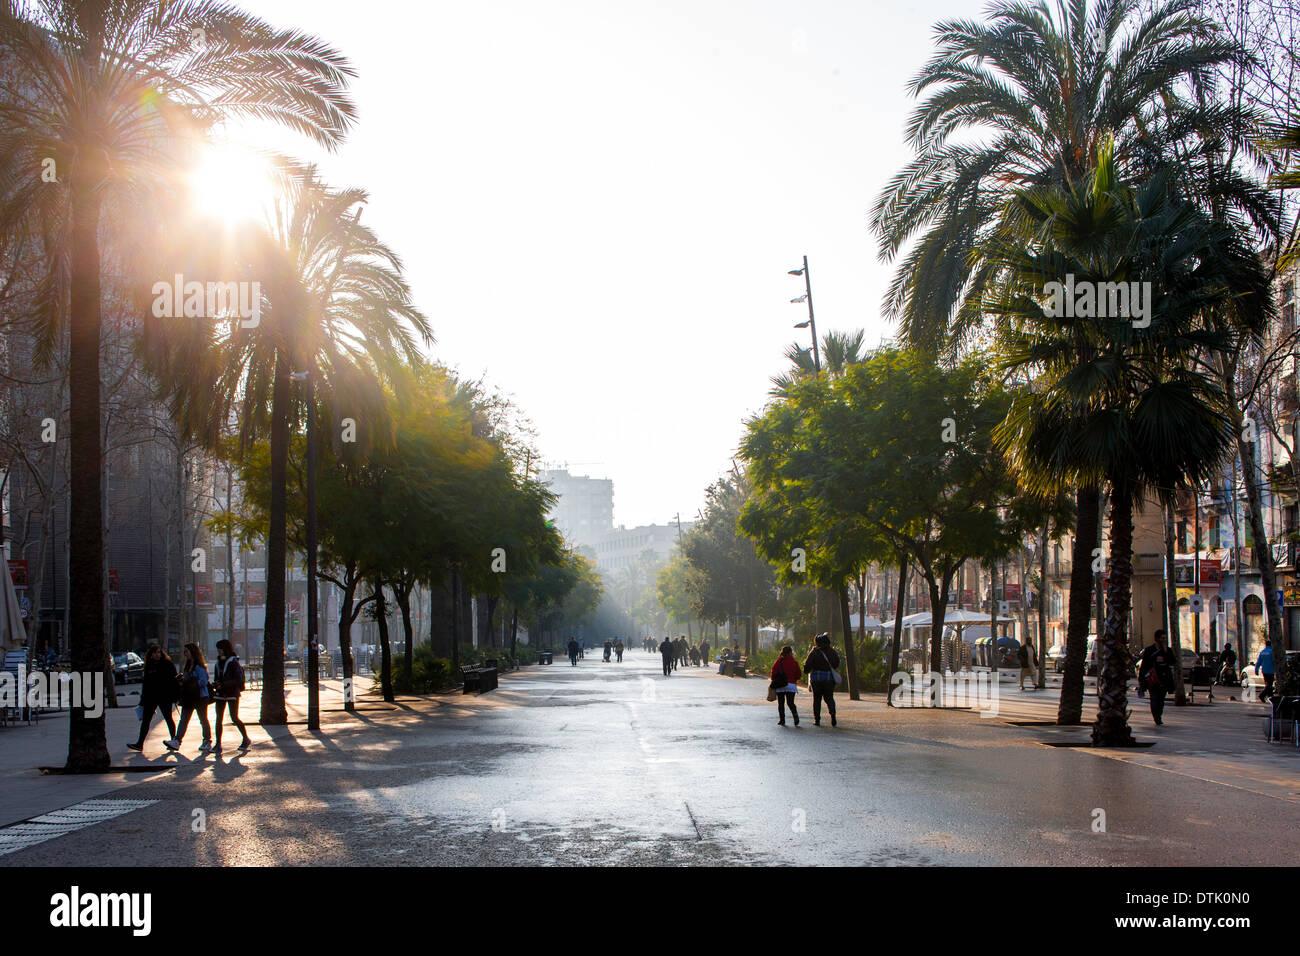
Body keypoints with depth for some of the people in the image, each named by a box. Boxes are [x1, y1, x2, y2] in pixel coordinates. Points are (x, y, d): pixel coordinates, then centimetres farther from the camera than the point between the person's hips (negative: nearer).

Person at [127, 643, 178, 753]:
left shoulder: (168, 664, -4)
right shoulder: (149, 666, 10)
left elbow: (174, 680, -6)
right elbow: (145, 683, 15)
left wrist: (174, 696, -14)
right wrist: (143, 699, 13)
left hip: (164, 697, -5)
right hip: (150, 697, 5)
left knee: (168, 719, 3)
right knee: (145, 720, 3)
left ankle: (174, 741, 14)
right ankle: (140, 743, 4)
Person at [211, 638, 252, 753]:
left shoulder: (233, 662, -9)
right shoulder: (219, 662, 13)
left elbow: (238, 679, -14)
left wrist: (223, 684, -20)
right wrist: (215, 684, 0)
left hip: (232, 693, -7)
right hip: (220, 694, 7)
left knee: (234, 718, -3)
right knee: (218, 719, -1)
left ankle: (246, 739, 14)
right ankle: (218, 744, -1)